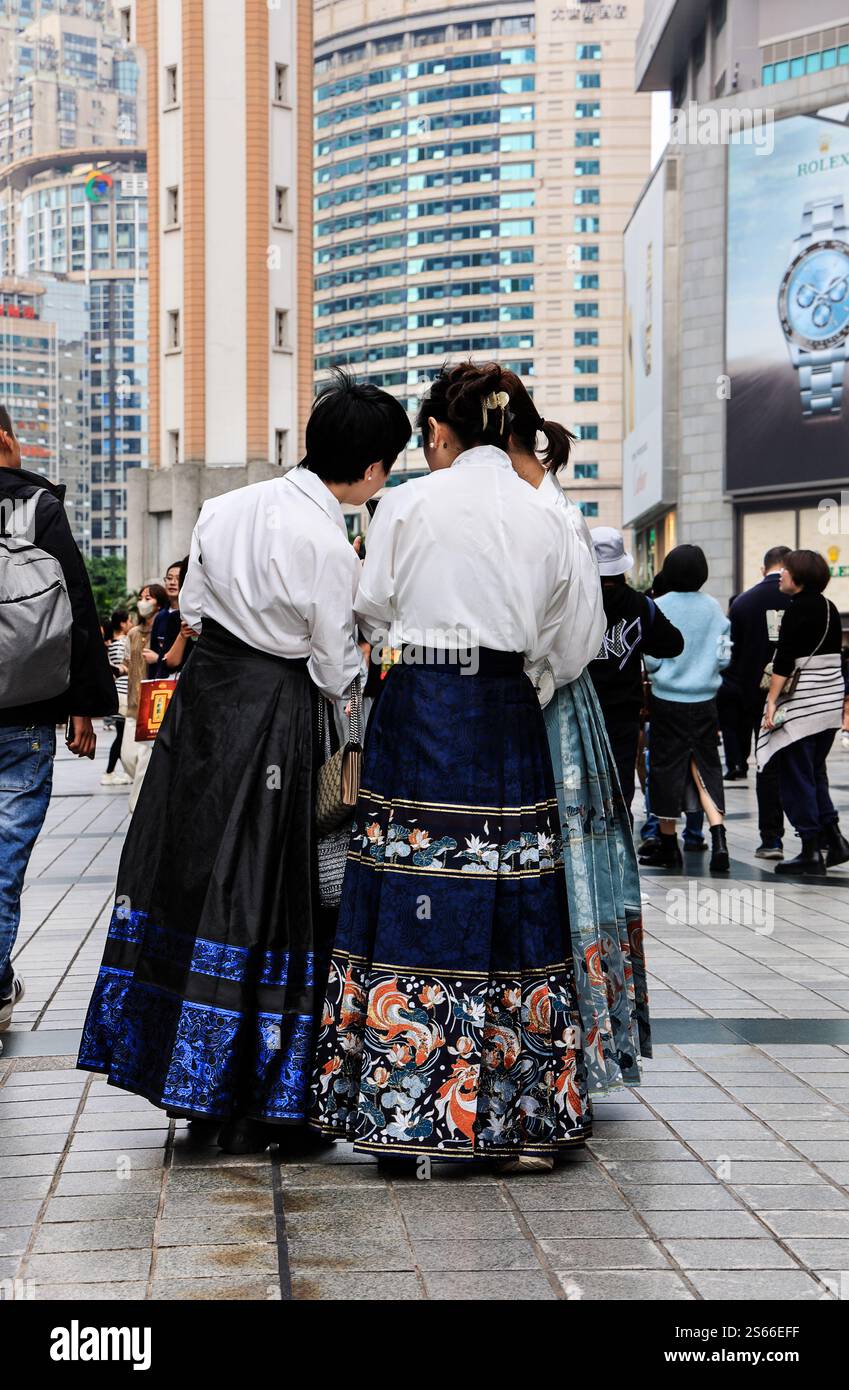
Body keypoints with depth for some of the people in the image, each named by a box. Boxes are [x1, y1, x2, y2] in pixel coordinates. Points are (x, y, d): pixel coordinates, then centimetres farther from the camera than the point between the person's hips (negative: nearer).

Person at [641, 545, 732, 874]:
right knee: (705, 767, 8)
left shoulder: (660, 606, -9)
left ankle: (669, 848, 14)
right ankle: (718, 840, -9)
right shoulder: (713, 607, -2)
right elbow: (725, 656, 1)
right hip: (704, 699, 2)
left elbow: (652, 659, -9)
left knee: (667, 768, 7)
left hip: (667, 699, -2)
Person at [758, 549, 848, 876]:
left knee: (795, 776, -2)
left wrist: (772, 700, -16)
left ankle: (811, 851, -1)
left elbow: (784, 659, -17)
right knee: (814, 772, 18)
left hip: (802, 701, -8)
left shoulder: (798, 607, -12)